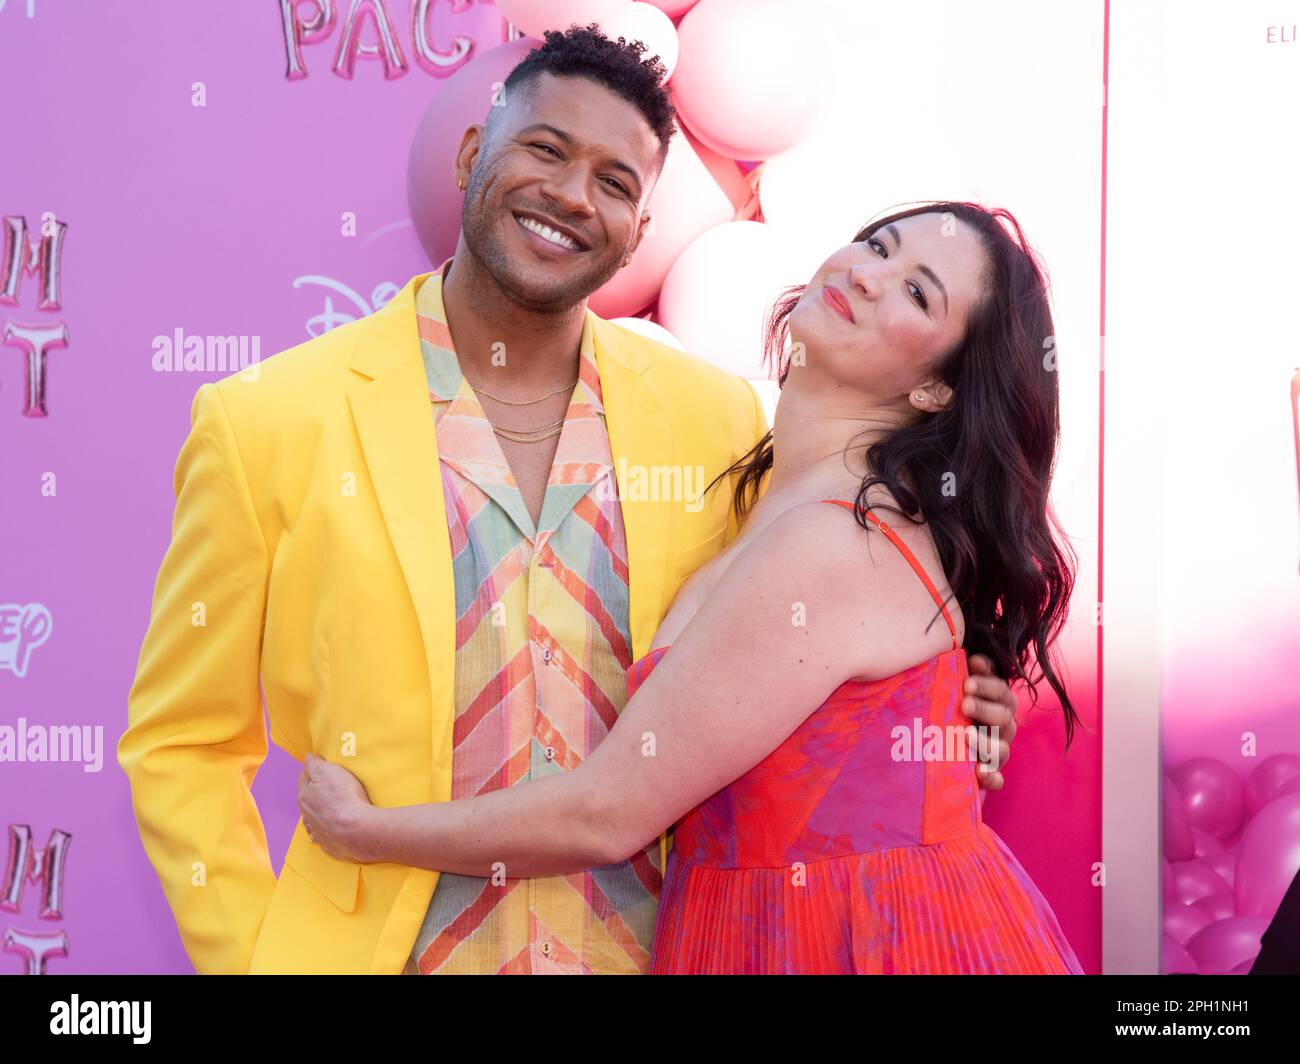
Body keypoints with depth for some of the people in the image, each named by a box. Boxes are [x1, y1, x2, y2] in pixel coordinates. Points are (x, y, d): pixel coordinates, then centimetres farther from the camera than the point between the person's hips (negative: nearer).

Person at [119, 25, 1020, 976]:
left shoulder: (716, 417, -3)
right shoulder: (264, 422, -10)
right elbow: (182, 748, -3)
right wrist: (252, 956, -11)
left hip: (661, 943, 3)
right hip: (387, 947, -2)